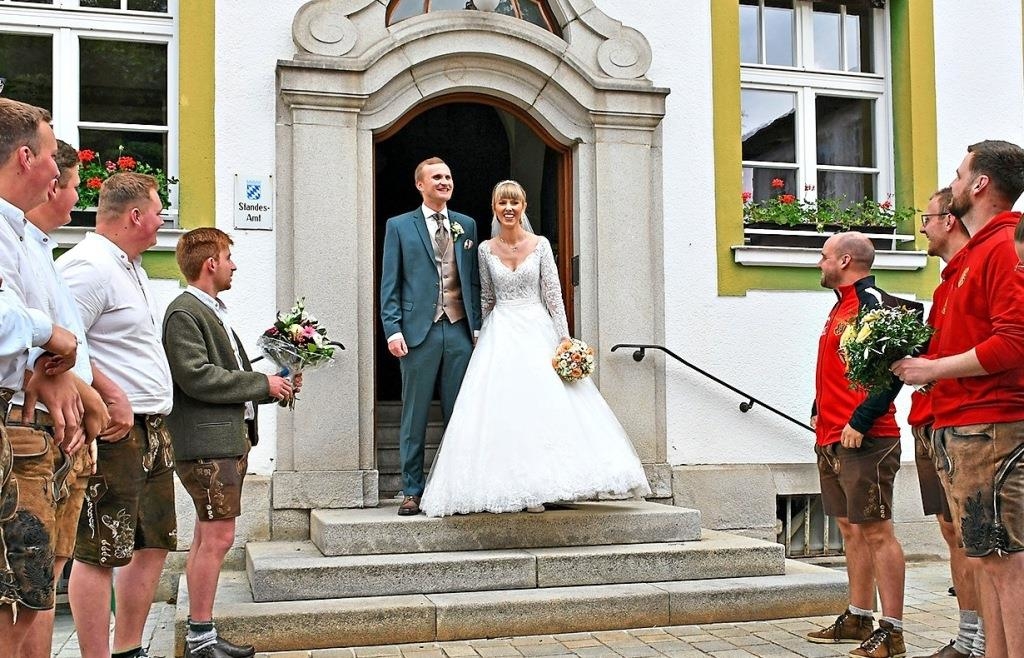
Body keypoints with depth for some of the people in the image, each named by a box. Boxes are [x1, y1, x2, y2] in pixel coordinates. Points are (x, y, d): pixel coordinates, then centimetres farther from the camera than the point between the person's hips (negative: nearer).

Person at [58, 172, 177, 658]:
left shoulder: (128, 267, 19)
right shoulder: (89, 265, -13)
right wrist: (112, 397, -22)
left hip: (151, 431, 10)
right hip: (115, 431, -10)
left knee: (153, 544, 15)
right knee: (99, 553, -3)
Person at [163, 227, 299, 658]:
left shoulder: (213, 311, 20)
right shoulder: (184, 312, -11)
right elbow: (198, 378, -20)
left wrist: (275, 387, 7)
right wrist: (262, 383, -14)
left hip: (230, 440, 10)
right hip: (208, 443, -10)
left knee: (207, 537, 12)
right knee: (218, 538, -8)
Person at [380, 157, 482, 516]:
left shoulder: (467, 225, 14)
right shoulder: (399, 226, 5)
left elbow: (474, 280, 13)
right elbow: (389, 284, 1)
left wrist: (477, 325, 5)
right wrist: (393, 329, -8)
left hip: (460, 329, 3)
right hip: (420, 331, -2)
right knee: (415, 416, 3)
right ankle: (412, 490, 11)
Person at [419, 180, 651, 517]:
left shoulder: (540, 245, 2)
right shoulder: (486, 250, 6)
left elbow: (553, 294, 0)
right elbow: (486, 298, 13)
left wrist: (565, 338, -7)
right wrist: (479, 335, 10)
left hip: (537, 331, -1)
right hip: (500, 335, 1)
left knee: (543, 406, -8)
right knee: (501, 406, -7)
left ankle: (536, 488, 0)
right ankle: (516, 487, -1)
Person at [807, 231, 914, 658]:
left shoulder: (874, 303, -12)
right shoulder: (840, 306, 18)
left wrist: (859, 423, -22)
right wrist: (819, 411, 16)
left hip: (863, 441, -10)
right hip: (831, 441, 10)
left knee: (876, 532, -7)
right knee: (851, 530, 14)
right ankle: (857, 619, 23)